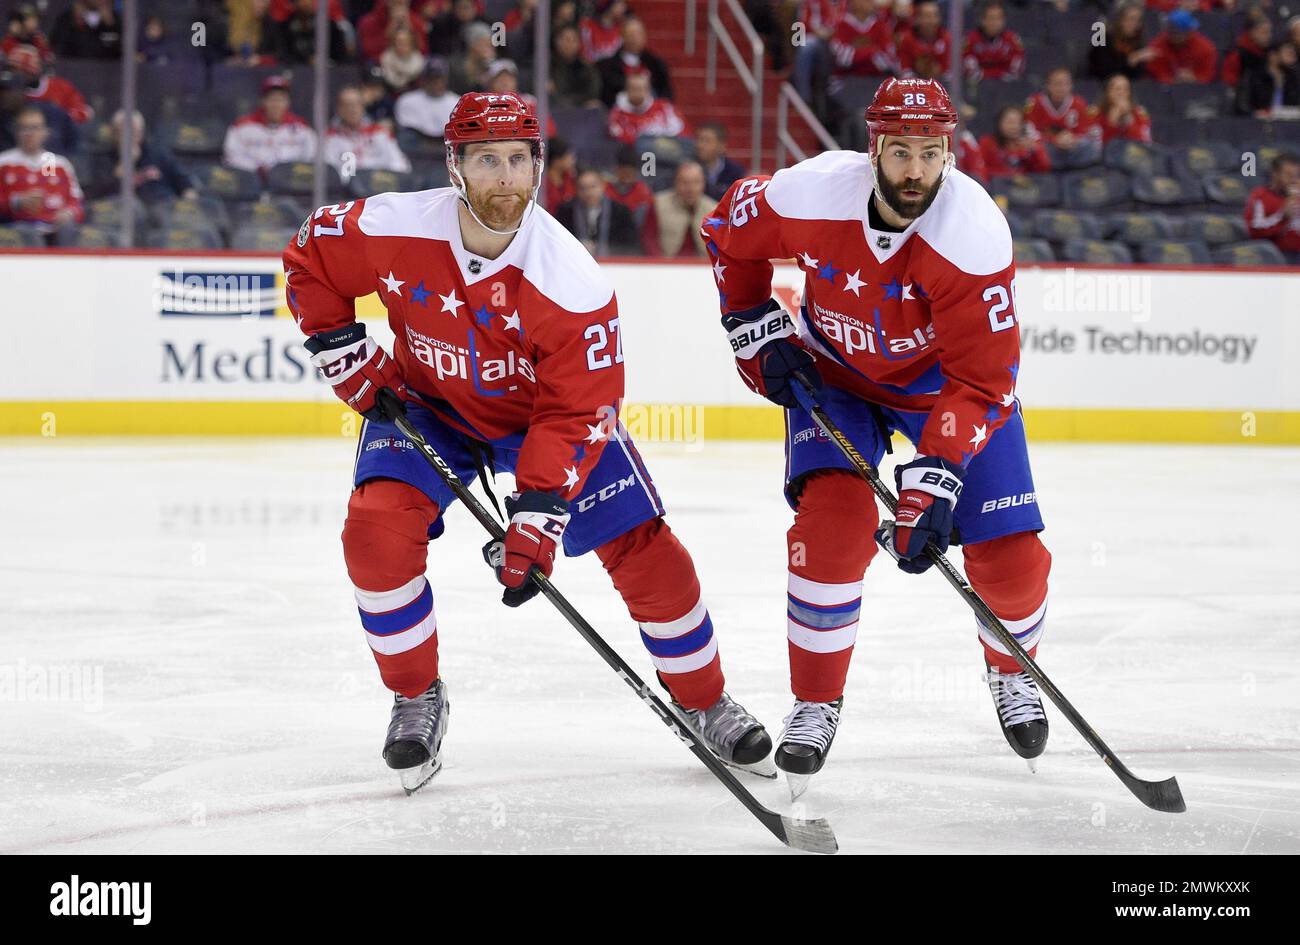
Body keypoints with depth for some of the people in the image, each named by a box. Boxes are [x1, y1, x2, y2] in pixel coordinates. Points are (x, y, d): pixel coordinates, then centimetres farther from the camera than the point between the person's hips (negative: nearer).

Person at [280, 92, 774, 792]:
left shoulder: (573, 283, -31)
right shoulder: (388, 230, -27)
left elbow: (576, 413, -25)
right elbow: (309, 262, -6)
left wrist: (537, 518, -31)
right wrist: (342, 350, -13)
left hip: (542, 411, -1)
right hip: (426, 405, 1)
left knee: (644, 551, -6)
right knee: (376, 530, -22)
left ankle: (704, 703, 16)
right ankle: (417, 699, 0)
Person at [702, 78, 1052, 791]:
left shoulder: (975, 236, -33)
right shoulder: (810, 195, -27)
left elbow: (981, 380, -31)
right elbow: (729, 234, -3)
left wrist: (934, 480, -38)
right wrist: (758, 336, -6)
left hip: (943, 378, -1)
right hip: (834, 373, 1)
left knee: (1008, 553, -6)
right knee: (832, 519, -22)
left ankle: (1011, 671, 29)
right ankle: (816, 702, -4)